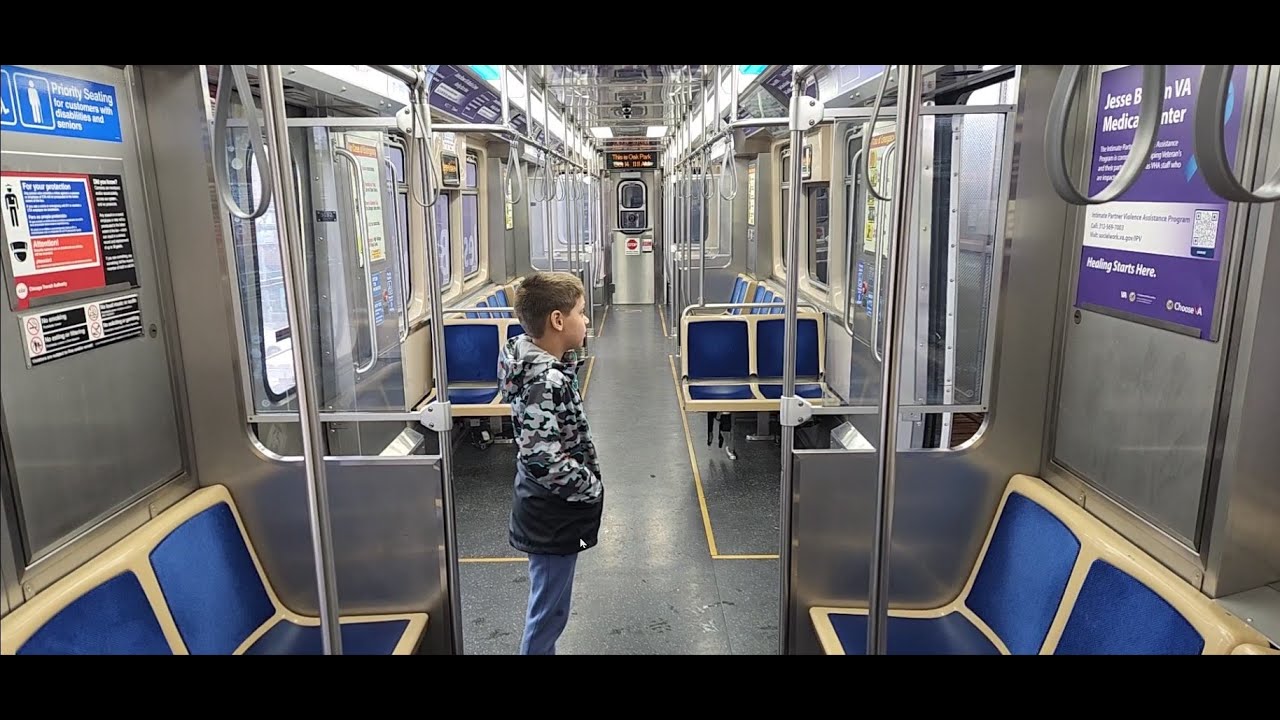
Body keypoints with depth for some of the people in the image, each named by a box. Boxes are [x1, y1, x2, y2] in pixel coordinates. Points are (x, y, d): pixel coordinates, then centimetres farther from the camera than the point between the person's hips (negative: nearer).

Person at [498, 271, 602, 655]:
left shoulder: (537, 361, 1)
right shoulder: (546, 381, -27)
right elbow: (545, 459, -32)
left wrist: (571, 348, 5)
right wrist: (593, 488, -17)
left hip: (548, 509, 9)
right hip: (554, 516, -9)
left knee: (548, 607, 24)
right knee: (548, 612, 8)